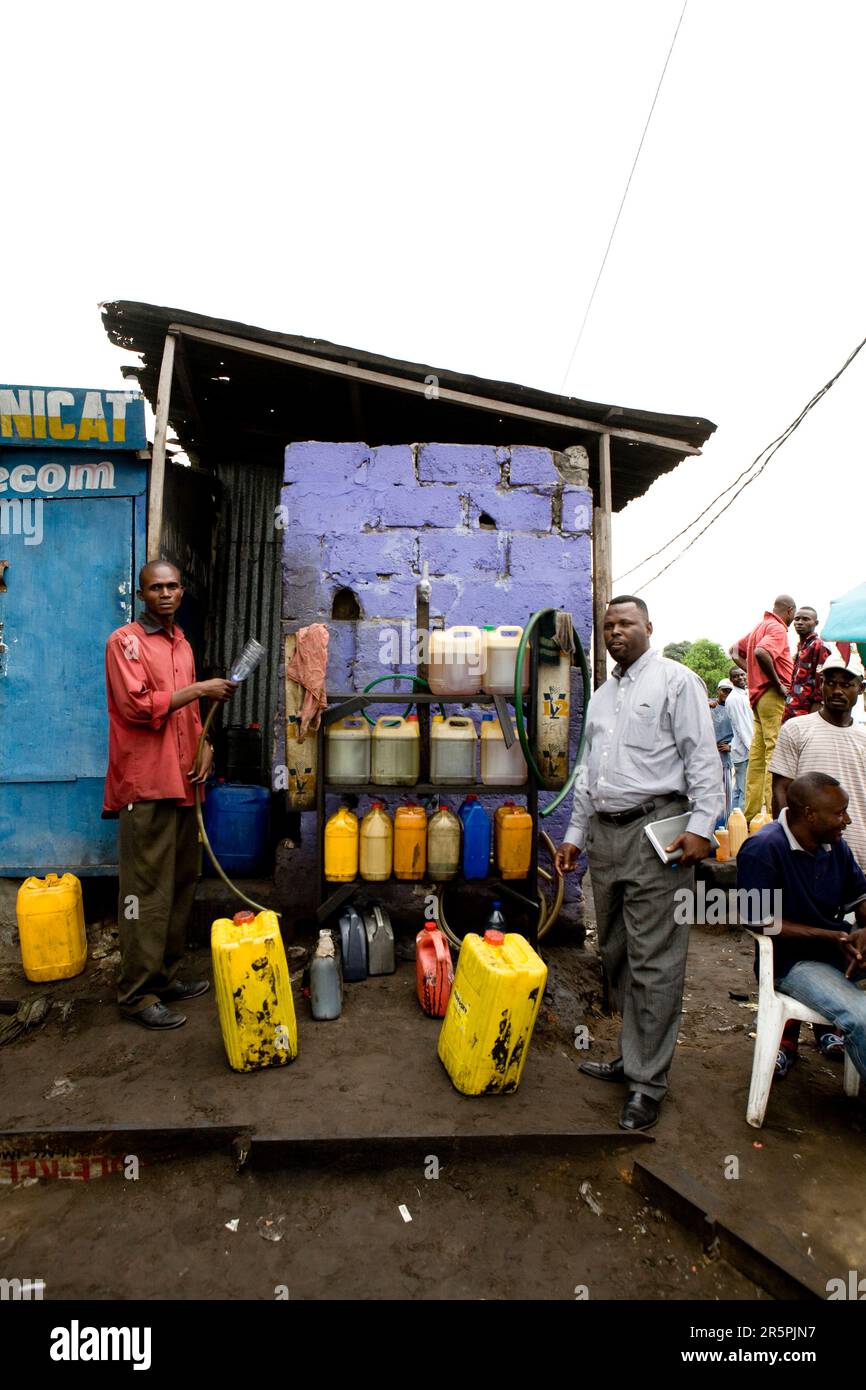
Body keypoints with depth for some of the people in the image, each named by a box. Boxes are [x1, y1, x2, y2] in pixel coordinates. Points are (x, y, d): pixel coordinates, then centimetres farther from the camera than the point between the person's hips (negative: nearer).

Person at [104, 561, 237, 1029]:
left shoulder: (181, 644, 17)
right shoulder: (124, 641, -6)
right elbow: (137, 707, -18)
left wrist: (205, 746, 5)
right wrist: (200, 689, -15)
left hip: (181, 783, 8)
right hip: (145, 786, -8)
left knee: (180, 886, 13)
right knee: (146, 893, -2)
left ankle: (165, 976, 27)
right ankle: (137, 994, 11)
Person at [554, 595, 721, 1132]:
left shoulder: (676, 680, 0)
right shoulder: (602, 695, 20)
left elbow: (702, 756, -8)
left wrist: (701, 825, -17)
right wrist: (575, 834, 19)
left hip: (655, 831, -7)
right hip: (605, 833, 7)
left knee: (653, 962, -2)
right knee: (617, 955, 15)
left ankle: (648, 1080, 11)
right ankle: (633, 1054, 30)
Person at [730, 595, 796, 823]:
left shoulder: (760, 626, 20)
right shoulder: (777, 628, -8)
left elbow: (734, 651, 27)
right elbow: (761, 652, -27)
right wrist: (778, 683, -18)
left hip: (758, 694, 9)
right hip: (774, 695, -9)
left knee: (758, 753, 9)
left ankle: (751, 812, 13)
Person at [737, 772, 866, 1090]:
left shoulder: (835, 845, 5)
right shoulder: (762, 849, -18)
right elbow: (761, 923, -17)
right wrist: (832, 937, -20)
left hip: (838, 946, 7)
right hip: (791, 960, -7)